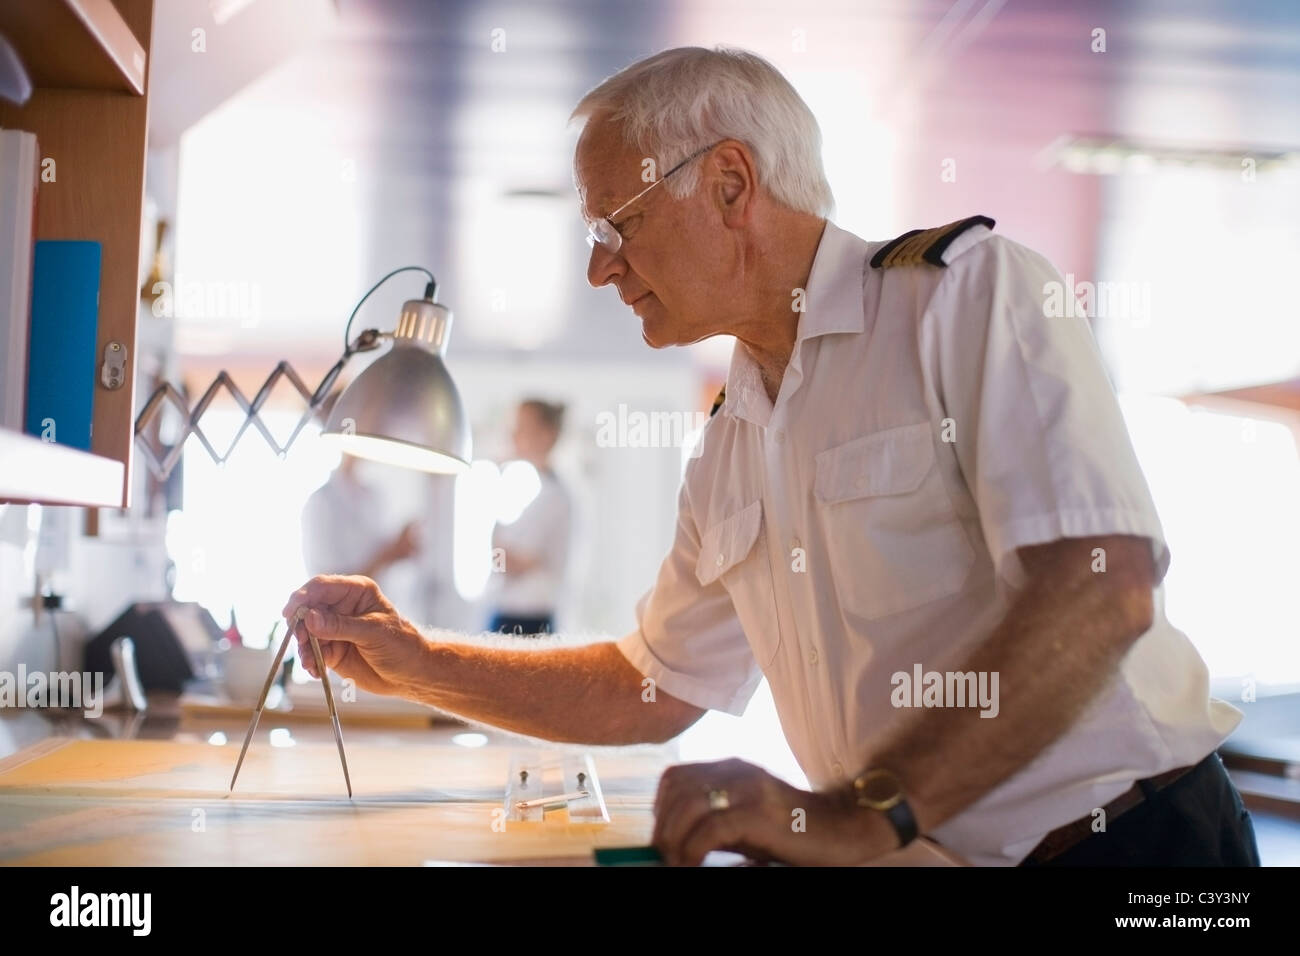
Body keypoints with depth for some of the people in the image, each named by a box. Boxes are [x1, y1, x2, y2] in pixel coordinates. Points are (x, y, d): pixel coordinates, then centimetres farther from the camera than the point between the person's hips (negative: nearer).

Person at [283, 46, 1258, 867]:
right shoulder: (730, 445, 12)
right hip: (925, 855, 5)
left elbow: (1100, 587, -20)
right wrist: (420, 664, 11)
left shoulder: (969, 289, -8)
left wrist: (862, 816, -26)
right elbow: (657, 686, 20)